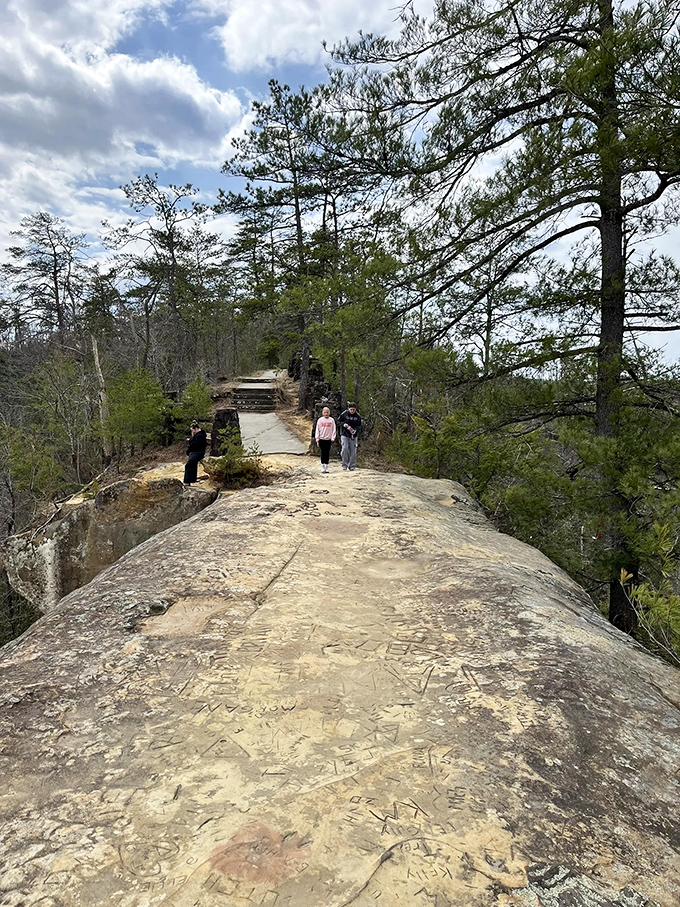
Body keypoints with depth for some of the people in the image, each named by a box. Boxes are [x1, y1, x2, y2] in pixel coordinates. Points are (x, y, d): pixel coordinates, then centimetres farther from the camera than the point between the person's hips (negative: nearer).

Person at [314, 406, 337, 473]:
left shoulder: (331, 420, 3)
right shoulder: (320, 420, 2)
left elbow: (334, 430, 5)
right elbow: (317, 429, 3)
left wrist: (333, 438, -4)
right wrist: (317, 438, -2)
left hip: (328, 439, 1)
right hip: (321, 439, -1)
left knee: (327, 453, 4)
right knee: (323, 453, -1)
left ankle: (326, 466, 11)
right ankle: (322, 466, 6)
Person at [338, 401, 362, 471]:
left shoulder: (357, 416, -1)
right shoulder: (344, 414, -5)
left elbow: (359, 425, 2)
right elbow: (338, 421, 4)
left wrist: (356, 430, -18)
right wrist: (343, 424, -16)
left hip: (353, 435, 2)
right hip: (344, 435, -2)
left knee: (353, 451, 3)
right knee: (345, 448, -13)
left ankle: (352, 466, 13)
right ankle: (344, 465, 0)